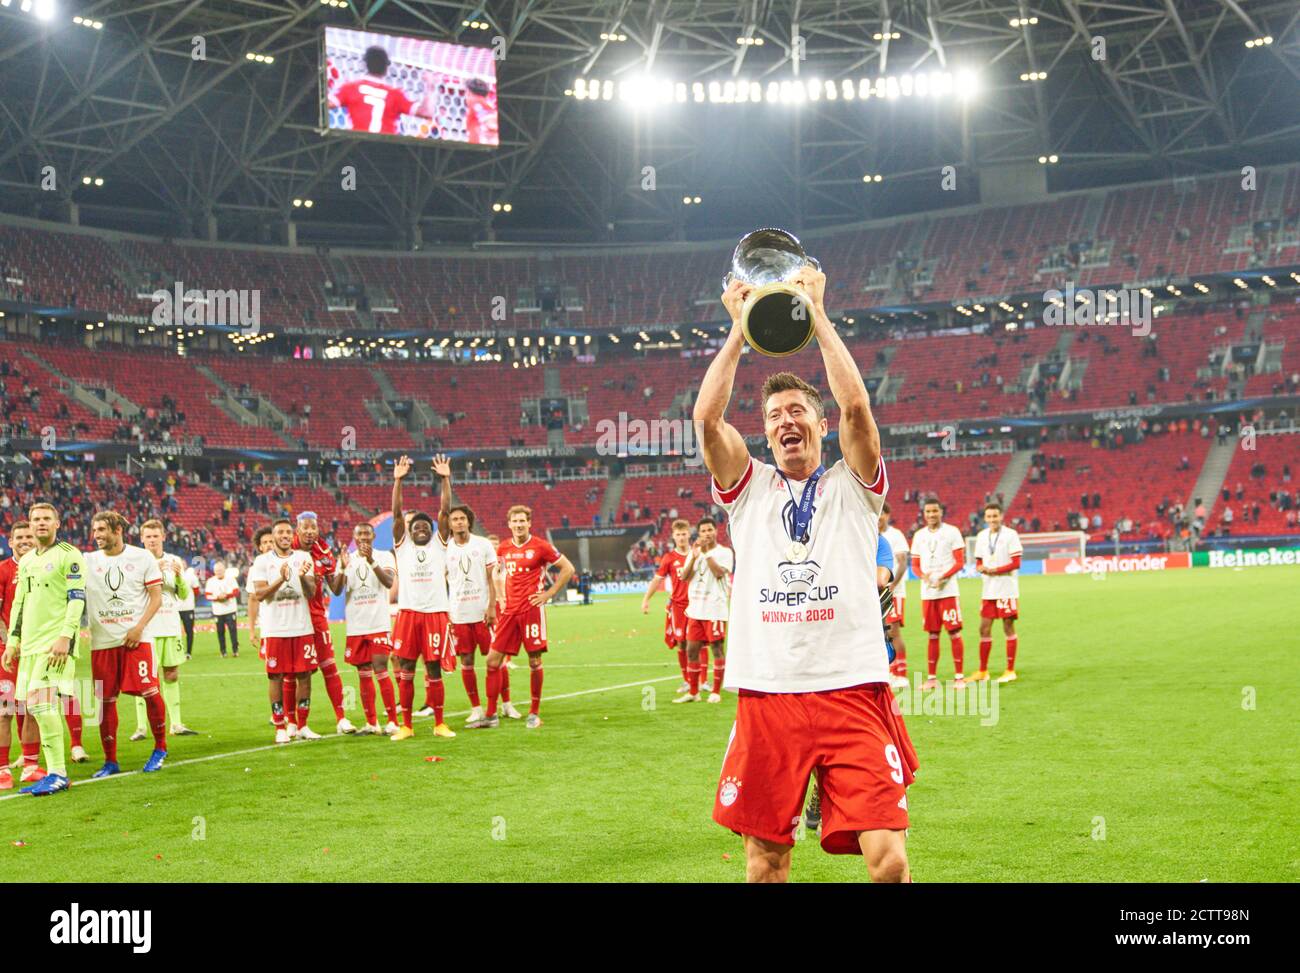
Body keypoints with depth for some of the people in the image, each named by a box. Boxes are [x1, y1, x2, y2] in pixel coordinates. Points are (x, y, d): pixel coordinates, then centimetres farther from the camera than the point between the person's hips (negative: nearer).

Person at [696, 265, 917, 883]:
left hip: (853, 688, -1)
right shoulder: (749, 490, 14)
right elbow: (707, 418, -1)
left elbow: (856, 407, -6)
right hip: (766, 696, 2)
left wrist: (816, 315, -3)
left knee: (888, 859, -10)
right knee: (764, 860, 4)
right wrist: (739, 330, 0)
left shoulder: (851, 485, 10)